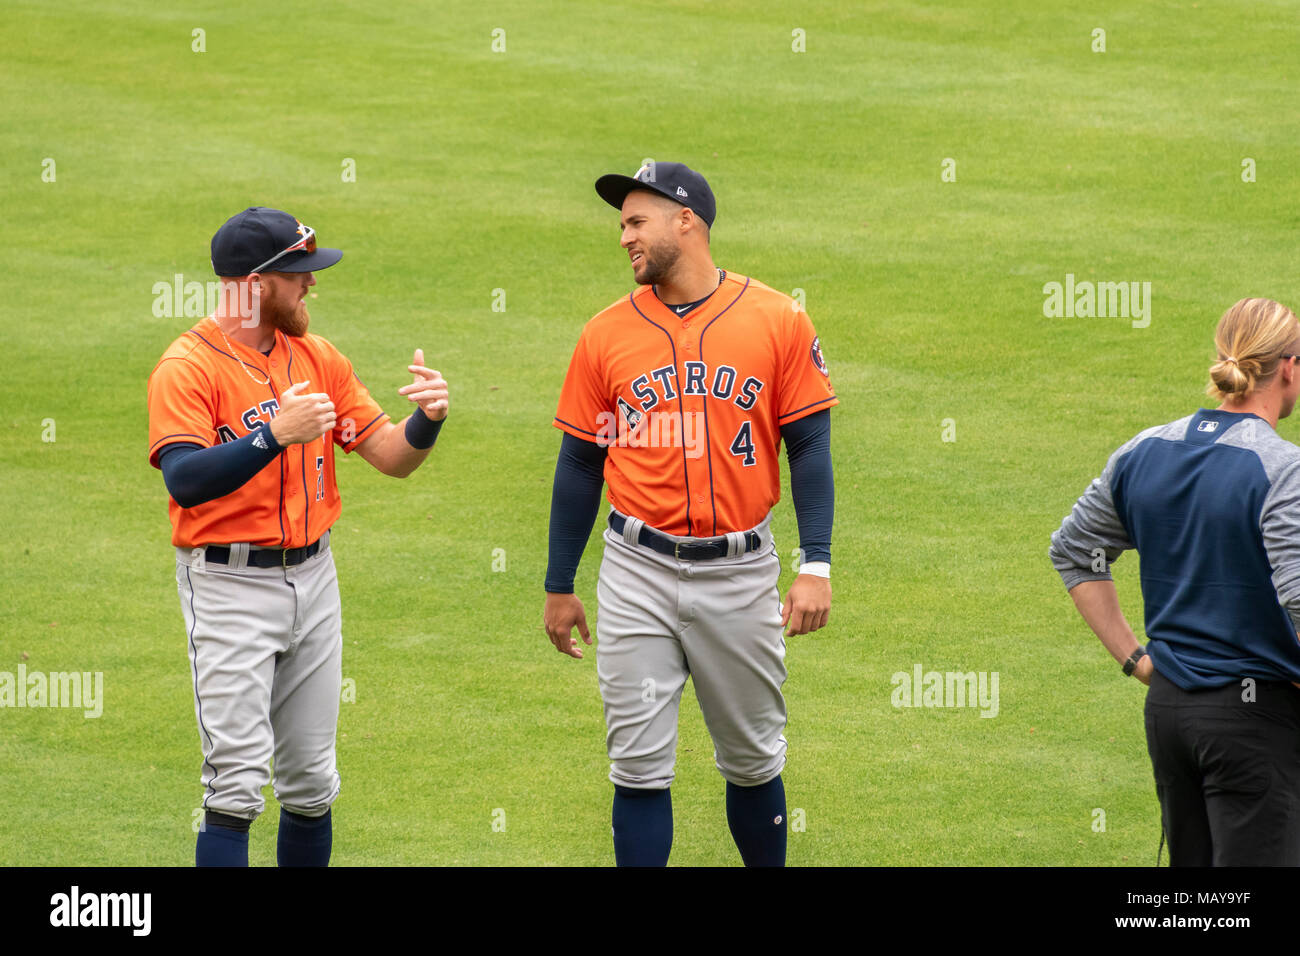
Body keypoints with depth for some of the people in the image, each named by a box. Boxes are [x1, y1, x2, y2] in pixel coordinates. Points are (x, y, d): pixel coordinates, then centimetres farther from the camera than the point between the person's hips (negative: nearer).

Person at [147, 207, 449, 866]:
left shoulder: (318, 359, 9)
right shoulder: (187, 367, -10)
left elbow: (393, 457, 8)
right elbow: (185, 480, -23)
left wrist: (427, 419, -14)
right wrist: (275, 435, -33)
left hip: (312, 578, 6)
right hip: (228, 584, -6)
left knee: (311, 781, 11)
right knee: (238, 783, -11)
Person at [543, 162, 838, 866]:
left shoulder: (778, 321, -1)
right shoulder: (607, 334, 3)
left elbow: (808, 446, 1)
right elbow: (580, 464, 9)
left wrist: (816, 566, -8)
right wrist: (559, 587, 10)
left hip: (740, 571, -1)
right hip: (639, 575, 1)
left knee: (753, 758, 9)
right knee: (639, 765, -2)